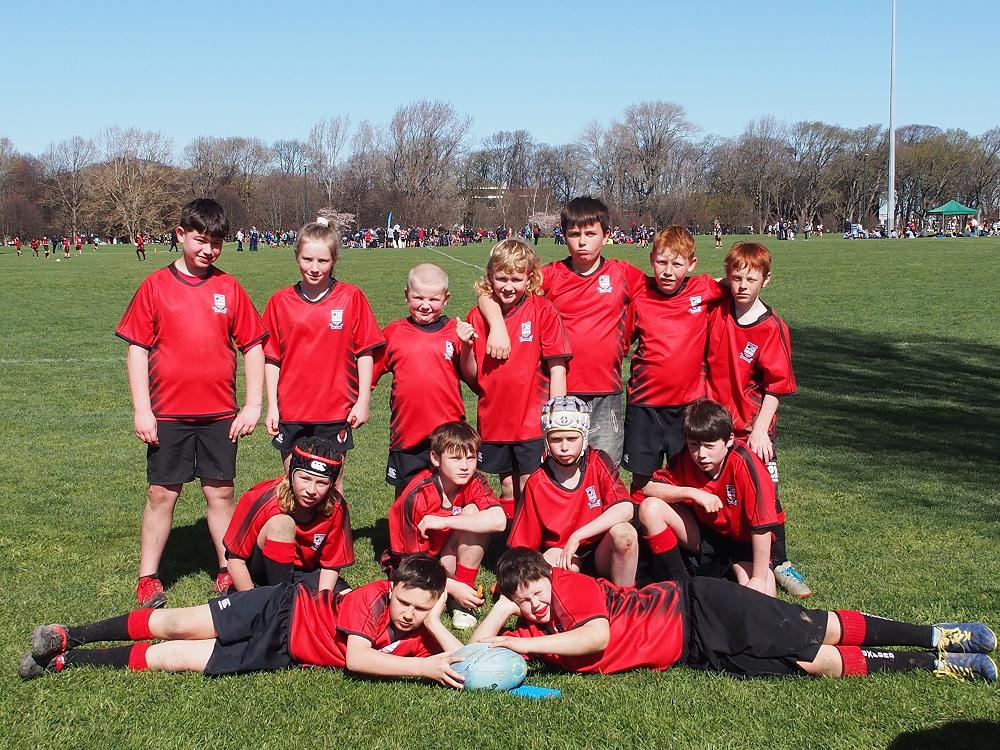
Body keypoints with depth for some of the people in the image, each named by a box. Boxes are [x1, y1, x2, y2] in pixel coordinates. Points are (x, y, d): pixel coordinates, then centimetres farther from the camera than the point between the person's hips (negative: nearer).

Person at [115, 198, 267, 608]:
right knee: (162, 493, 6)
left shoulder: (229, 288, 2)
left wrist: (253, 405, 0)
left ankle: (228, 571, 20)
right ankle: (148, 578, 16)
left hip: (220, 414, 1)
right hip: (168, 413, -1)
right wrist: (141, 408, -7)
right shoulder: (155, 286, -2)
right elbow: (137, 347, -1)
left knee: (220, 493, 8)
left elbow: (253, 346, 5)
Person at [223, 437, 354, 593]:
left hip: (305, 571, 3)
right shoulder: (261, 500, -26)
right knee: (281, 524, -32)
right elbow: (235, 560, -20)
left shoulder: (336, 508, -18)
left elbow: (331, 565, -6)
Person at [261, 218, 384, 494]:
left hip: (336, 410, -1)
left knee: (332, 485, 9)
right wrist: (272, 406, 1)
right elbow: (272, 358, 4)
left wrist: (363, 400, -4)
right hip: (291, 411, 1)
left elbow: (364, 352, 0)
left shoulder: (352, 298, -4)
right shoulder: (280, 301, 0)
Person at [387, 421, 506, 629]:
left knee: (473, 512, -23)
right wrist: (453, 588, -30)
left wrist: (444, 522, -35)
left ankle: (462, 603, -13)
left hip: (450, 559, 3)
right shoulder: (418, 496, -24)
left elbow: (498, 520, -34)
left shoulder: (475, 482, -14)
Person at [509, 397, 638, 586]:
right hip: (560, 556, -1)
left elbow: (625, 509, -22)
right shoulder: (536, 483, -6)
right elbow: (523, 544, 1)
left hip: (601, 555, 2)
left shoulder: (598, 462, -7)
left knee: (623, 532, -32)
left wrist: (577, 537, -24)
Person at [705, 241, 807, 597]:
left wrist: (760, 429, -13)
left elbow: (776, 385, -9)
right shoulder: (715, 311, -2)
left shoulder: (771, 327, -10)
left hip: (753, 427, -3)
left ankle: (780, 564, 10)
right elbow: (704, 361, 11)